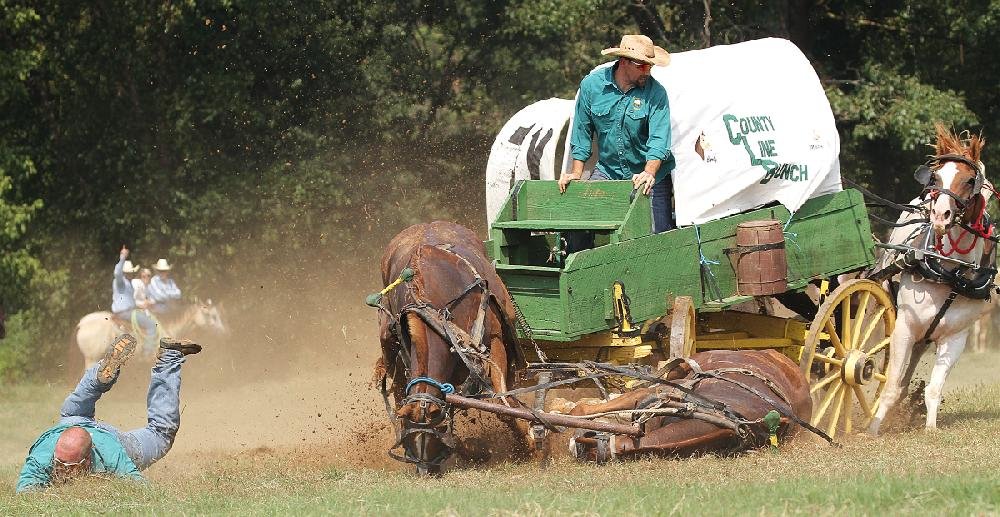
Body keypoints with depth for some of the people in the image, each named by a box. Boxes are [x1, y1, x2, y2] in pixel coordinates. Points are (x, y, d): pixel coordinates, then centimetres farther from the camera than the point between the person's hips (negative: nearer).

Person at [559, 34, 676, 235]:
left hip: (651, 174, -2)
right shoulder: (592, 85, -4)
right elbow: (582, 132, 5)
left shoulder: (656, 93, -11)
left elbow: (658, 140, -19)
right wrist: (576, 173, 0)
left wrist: (649, 174, -36)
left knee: (658, 236, -8)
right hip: (607, 171, 2)